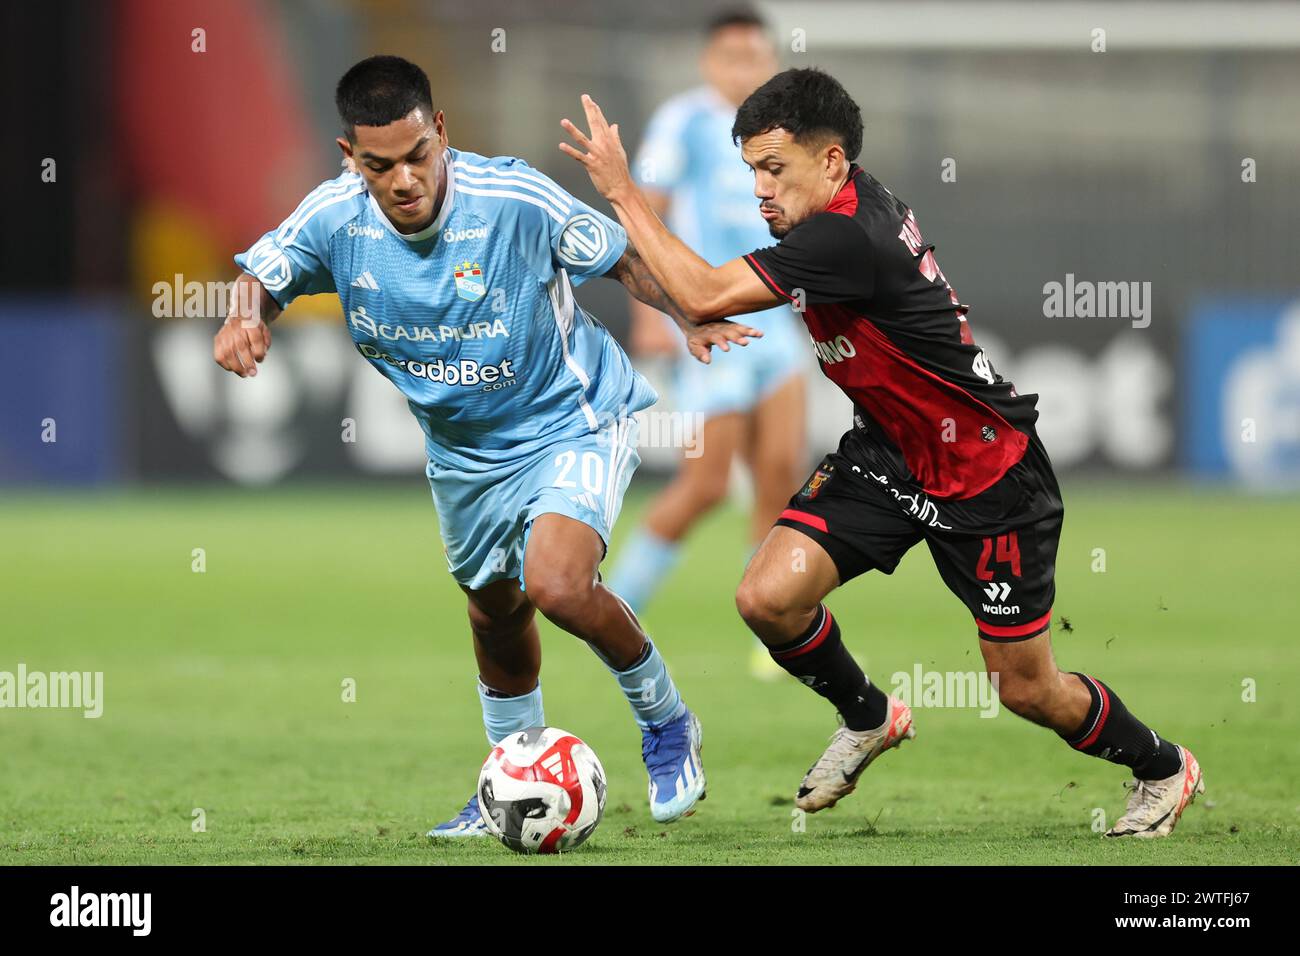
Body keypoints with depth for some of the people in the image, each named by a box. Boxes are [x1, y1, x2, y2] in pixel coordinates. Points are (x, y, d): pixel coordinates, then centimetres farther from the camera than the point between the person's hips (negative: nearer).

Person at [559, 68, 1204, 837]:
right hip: (890, 455, 8)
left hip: (991, 478, -8)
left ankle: (1164, 768, 32)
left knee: (1027, 688, 4)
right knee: (769, 598, -11)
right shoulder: (855, 201, -4)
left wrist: (622, 190, -27)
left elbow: (704, 296, -34)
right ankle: (869, 719, 17)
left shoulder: (844, 239, -31)